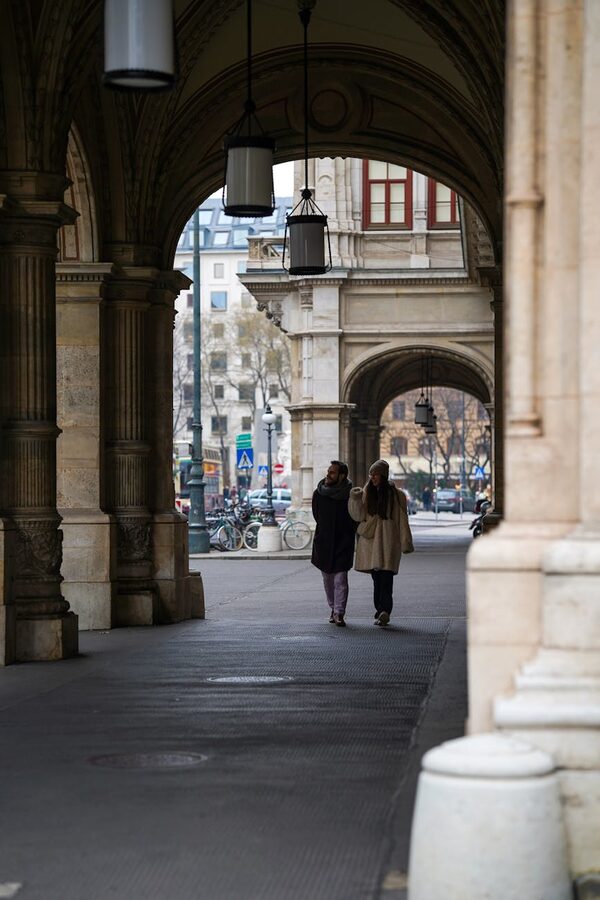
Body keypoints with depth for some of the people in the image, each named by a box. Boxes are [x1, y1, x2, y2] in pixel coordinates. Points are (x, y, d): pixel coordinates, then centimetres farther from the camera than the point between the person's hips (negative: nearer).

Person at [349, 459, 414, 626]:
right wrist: (355, 499, -15)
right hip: (370, 540, 4)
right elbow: (358, 516, 2)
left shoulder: (395, 495, 1)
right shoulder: (367, 493, 10)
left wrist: (406, 543, -2)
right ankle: (382, 611, 13)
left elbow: (402, 520, 1)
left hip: (388, 540, -4)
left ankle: (384, 611, -20)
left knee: (385, 576, -13)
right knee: (377, 578, 6)